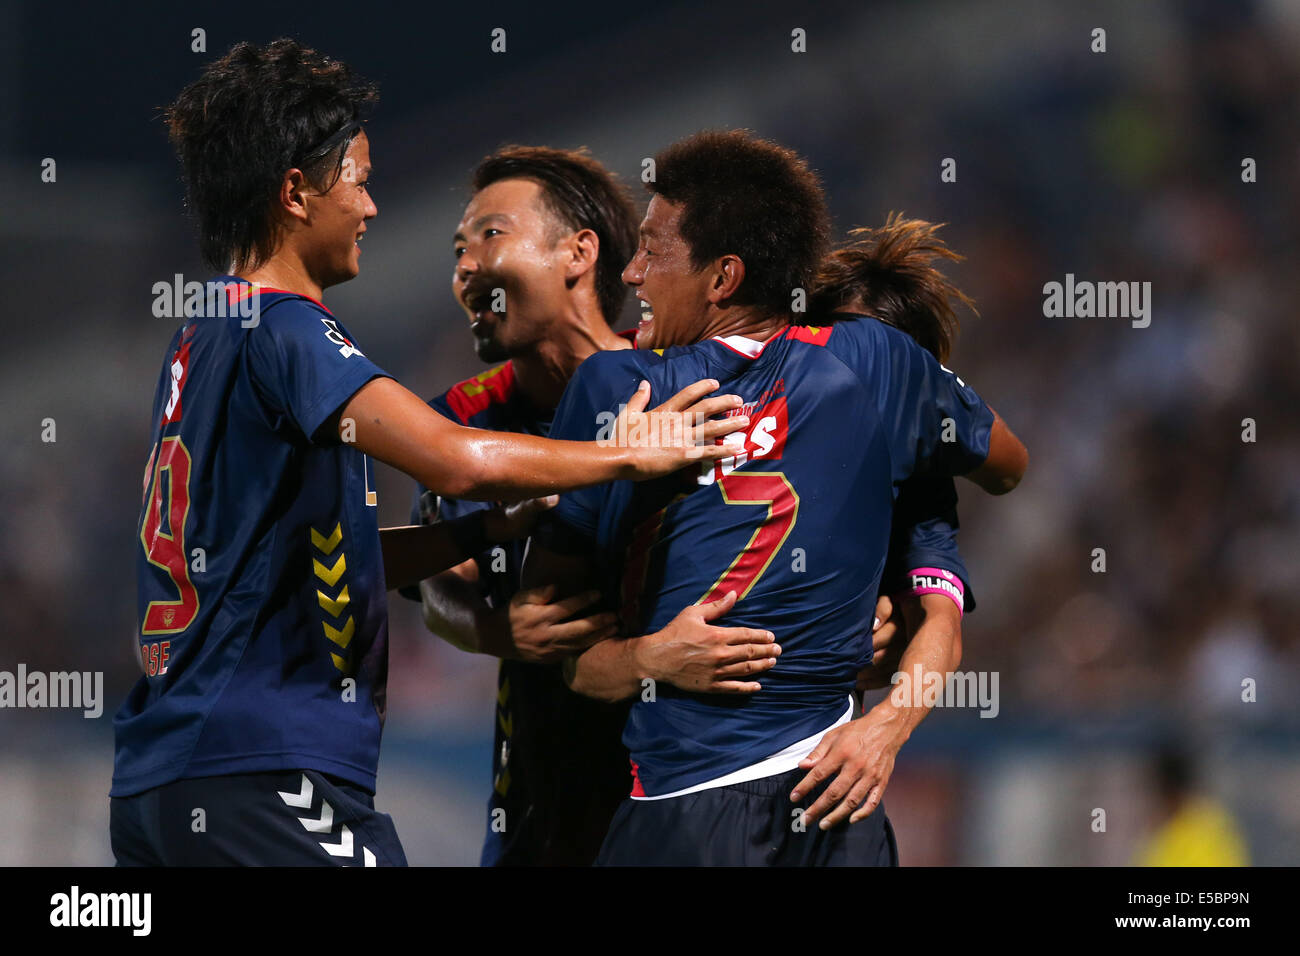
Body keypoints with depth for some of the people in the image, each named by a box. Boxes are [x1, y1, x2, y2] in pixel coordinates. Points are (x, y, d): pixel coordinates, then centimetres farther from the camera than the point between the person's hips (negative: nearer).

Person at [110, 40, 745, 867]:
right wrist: (633, 454, -9)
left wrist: (494, 528, 14)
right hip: (263, 773, -10)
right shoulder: (281, 329, -11)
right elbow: (459, 459, -24)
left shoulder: (202, 337, 19)